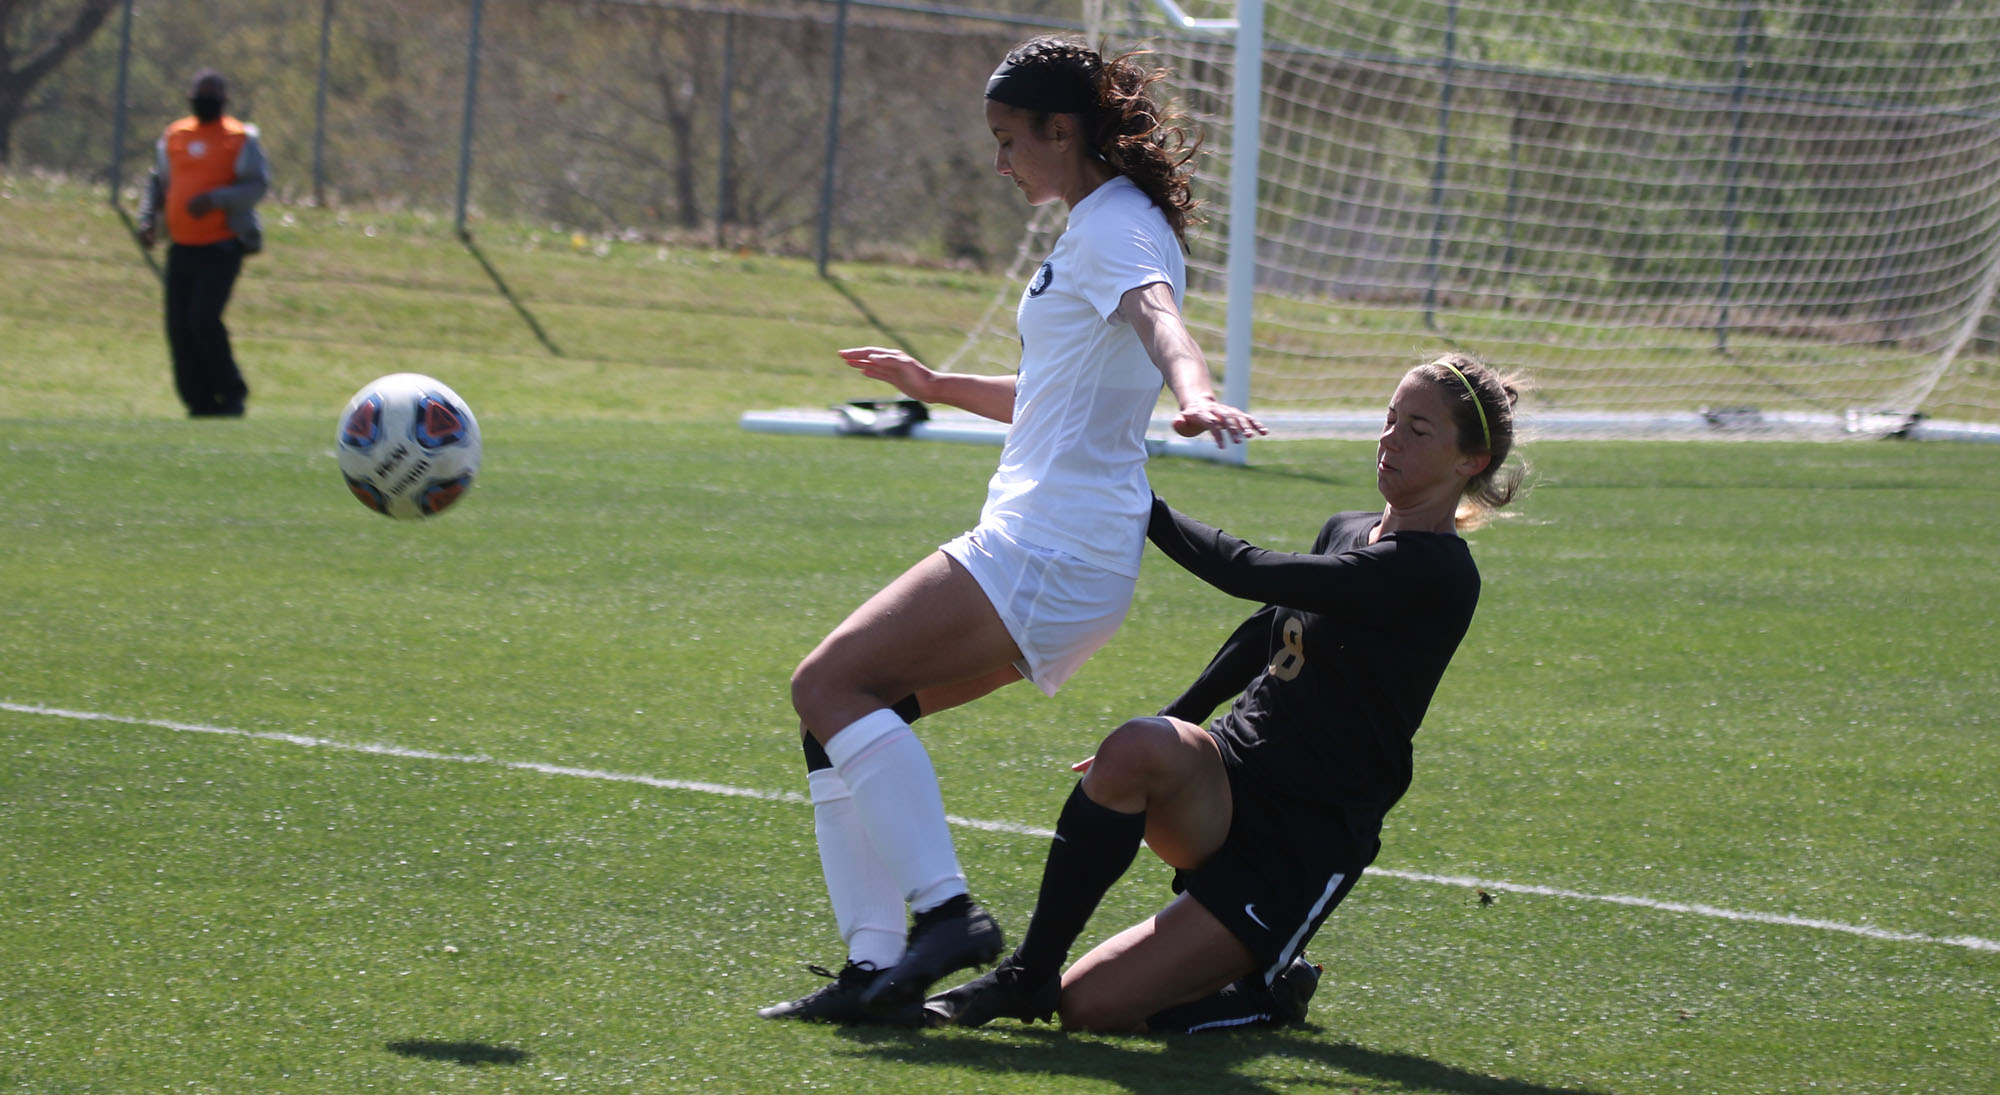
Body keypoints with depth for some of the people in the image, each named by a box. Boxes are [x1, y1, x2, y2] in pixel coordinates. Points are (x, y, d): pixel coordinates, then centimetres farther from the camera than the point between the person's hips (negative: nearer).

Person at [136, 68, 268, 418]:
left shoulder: (240, 139, -2)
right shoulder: (173, 137, 13)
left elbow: (257, 185, -9)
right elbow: (158, 183, 21)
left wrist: (216, 199, -23)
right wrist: (148, 220, 5)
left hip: (223, 247, -6)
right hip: (182, 246, 6)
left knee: (203, 318, -18)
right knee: (178, 326, 1)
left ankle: (231, 392, -2)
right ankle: (201, 401, 11)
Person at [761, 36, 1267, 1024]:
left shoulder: (1115, 227, -9)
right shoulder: (1097, 229, 23)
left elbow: (1159, 320, -32)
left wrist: (1196, 396, -51)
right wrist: (938, 386, 36)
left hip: (1048, 550, -10)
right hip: (1041, 546, 10)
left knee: (830, 686, -18)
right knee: (840, 710, 7)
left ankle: (945, 911, -25)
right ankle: (877, 969, 1)